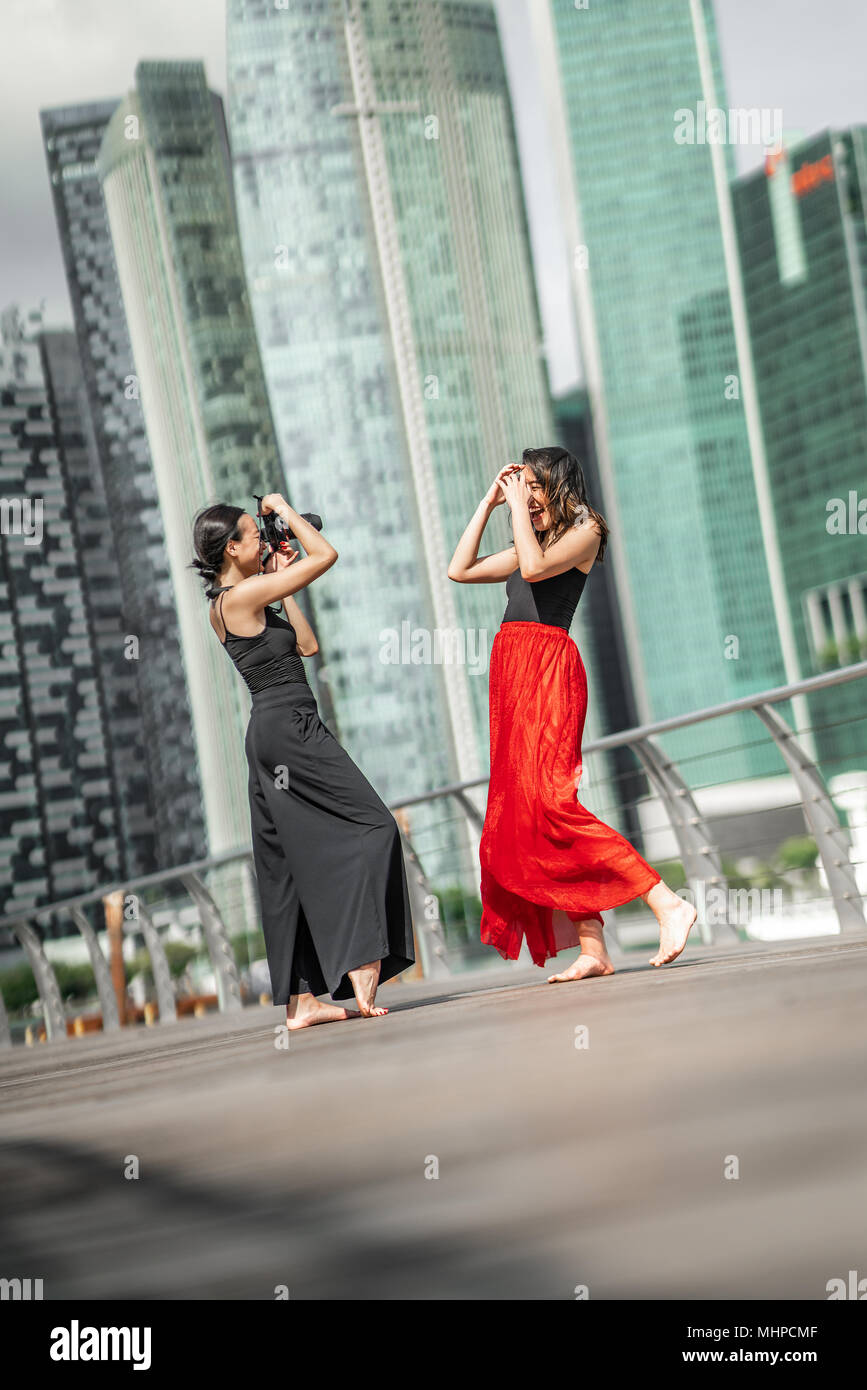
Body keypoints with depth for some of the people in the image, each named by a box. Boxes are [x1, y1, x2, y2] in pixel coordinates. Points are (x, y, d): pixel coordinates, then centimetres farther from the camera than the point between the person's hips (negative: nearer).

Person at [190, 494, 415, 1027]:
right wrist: (284, 509, 3)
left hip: (270, 736, 10)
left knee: (292, 866, 7)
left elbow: (307, 645, 19)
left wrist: (281, 580, 20)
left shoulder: (226, 605, 17)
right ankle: (360, 968, -16)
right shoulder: (244, 594, -11)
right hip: (291, 728, -10)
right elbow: (326, 554, -10)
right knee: (372, 827, -8)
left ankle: (301, 1001, 7)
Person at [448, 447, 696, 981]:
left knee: (548, 803, -22)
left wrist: (519, 504, -3)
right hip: (512, 673, 9)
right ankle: (593, 951, -3)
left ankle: (668, 904, -23)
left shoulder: (584, 530, 3)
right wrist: (489, 502, 24)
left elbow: (536, 567, -15)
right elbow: (460, 569, 27)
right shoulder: (534, 542, 25)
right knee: (520, 814, 0)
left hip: (549, 667, -9)